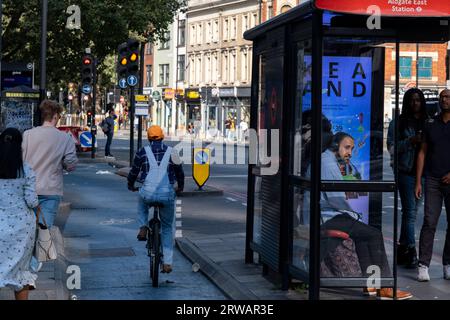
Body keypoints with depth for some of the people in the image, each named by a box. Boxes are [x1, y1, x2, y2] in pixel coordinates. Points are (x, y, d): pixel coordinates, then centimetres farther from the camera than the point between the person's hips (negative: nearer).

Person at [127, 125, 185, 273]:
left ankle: (143, 228, 17)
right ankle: (167, 263, 13)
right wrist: (180, 187, 36)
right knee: (168, 228, 17)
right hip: (167, 194, 0)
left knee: (142, 203, 39)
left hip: (148, 193, 0)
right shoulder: (171, 152, 8)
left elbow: (134, 171, 14)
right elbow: (180, 171, 16)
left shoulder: (142, 152, 6)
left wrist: (130, 185, 35)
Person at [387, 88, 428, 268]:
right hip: (406, 171, -4)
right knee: (410, 212, -9)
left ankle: (402, 250, 17)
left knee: (412, 211, 9)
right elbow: (391, 146, -2)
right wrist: (410, 142, -14)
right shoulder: (398, 123, 3)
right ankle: (411, 253, -9)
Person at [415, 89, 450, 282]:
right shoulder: (430, 124, 10)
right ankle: (423, 266, -6)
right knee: (429, 222, -6)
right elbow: (423, 152, 11)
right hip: (433, 180, 1)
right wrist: (418, 181, 6)